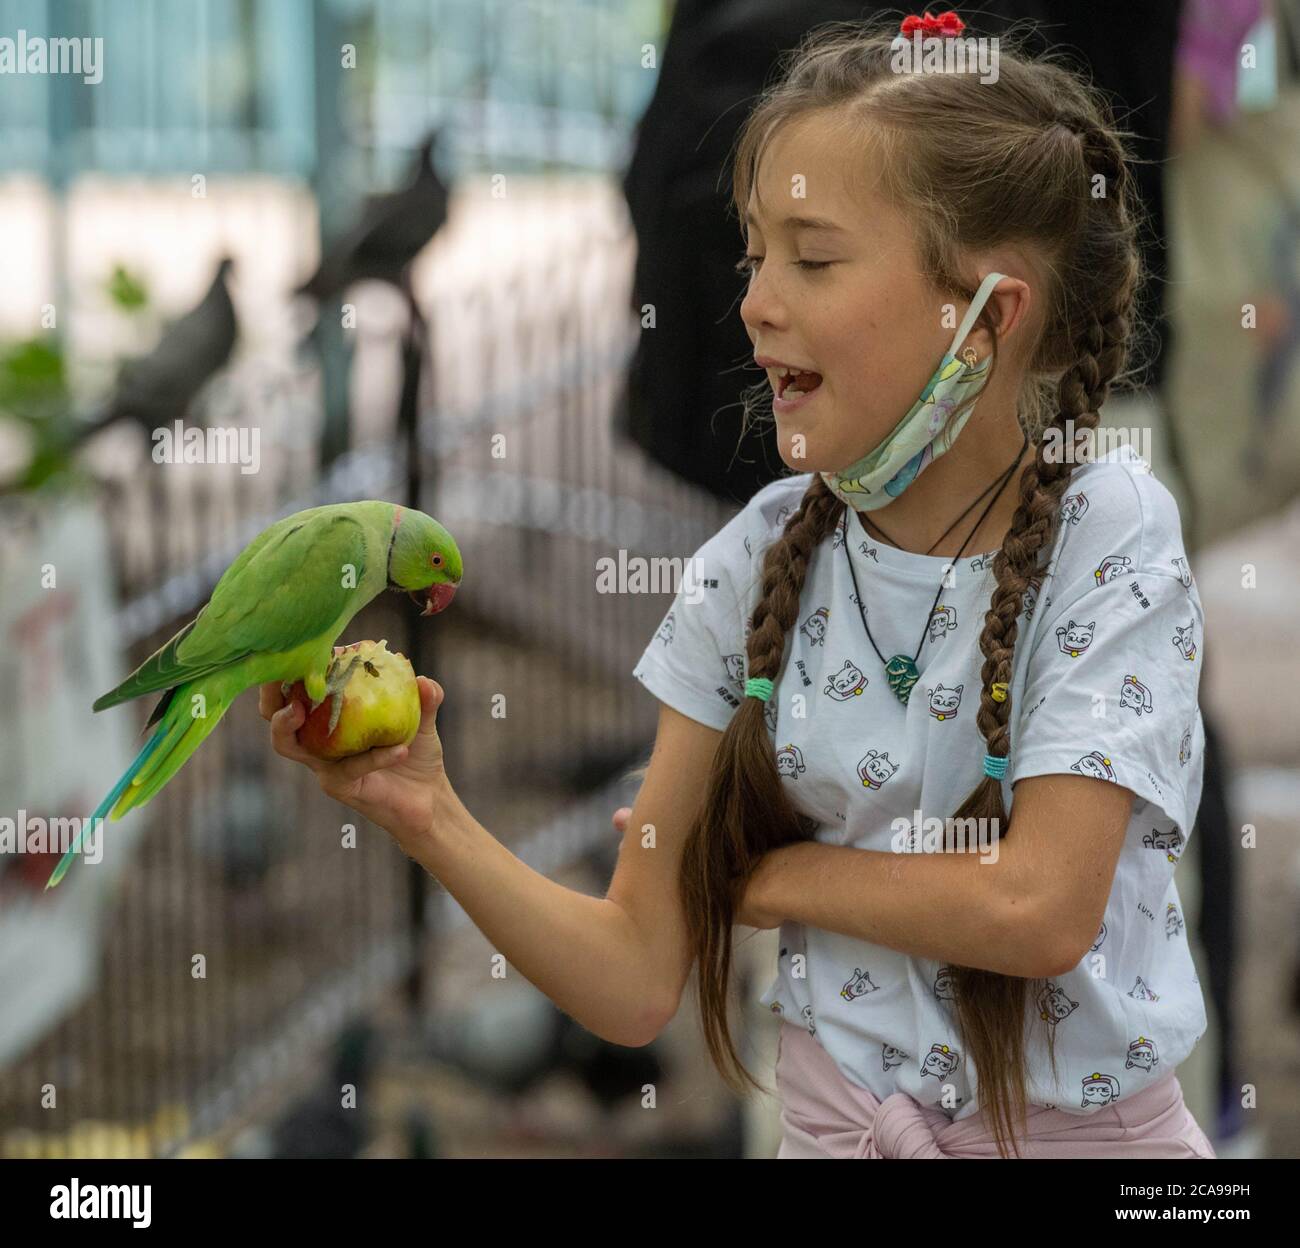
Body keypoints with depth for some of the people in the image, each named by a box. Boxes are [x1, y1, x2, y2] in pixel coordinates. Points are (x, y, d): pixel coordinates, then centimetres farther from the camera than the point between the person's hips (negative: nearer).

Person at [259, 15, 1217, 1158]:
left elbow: (1039, 908, -19)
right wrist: (430, 820, -14)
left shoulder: (1109, 533, -9)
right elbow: (636, 982, 0)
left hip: (1083, 1124, -2)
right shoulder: (757, 560, 1)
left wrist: (765, 875, -6)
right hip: (831, 1122, 2)